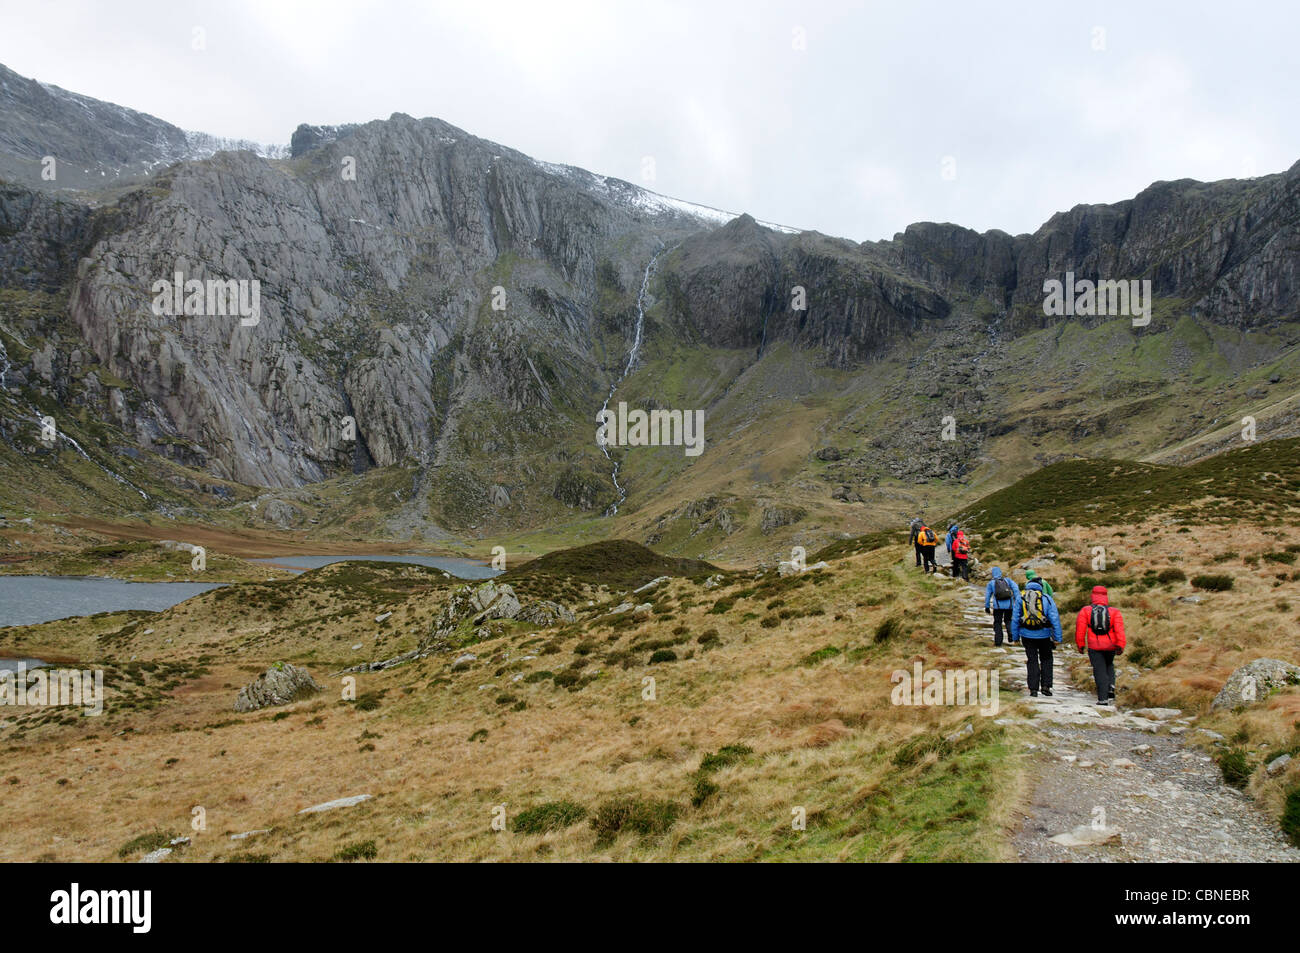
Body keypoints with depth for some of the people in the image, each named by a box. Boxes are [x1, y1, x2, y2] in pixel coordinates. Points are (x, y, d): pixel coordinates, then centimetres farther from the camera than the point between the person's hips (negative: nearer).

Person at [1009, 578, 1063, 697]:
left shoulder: (1020, 598, 3)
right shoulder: (1047, 598, 0)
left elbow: (1015, 619, 3)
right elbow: (1055, 619, -4)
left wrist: (1015, 638, 8)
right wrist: (1057, 638, -1)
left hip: (1027, 635, 0)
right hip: (1044, 635, 0)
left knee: (1032, 661, 9)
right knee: (1046, 659, 18)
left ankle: (1033, 688, 6)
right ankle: (1046, 686, 10)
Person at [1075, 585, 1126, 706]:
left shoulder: (1085, 611, -1)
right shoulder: (1114, 611, 0)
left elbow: (1080, 629, -3)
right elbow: (1119, 630, -8)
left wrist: (1080, 645, 5)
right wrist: (1120, 646, -8)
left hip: (1094, 646, -2)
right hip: (1110, 646, 2)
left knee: (1100, 671, 1)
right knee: (1109, 666, 26)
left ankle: (1103, 698, -5)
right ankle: (1111, 688, 9)